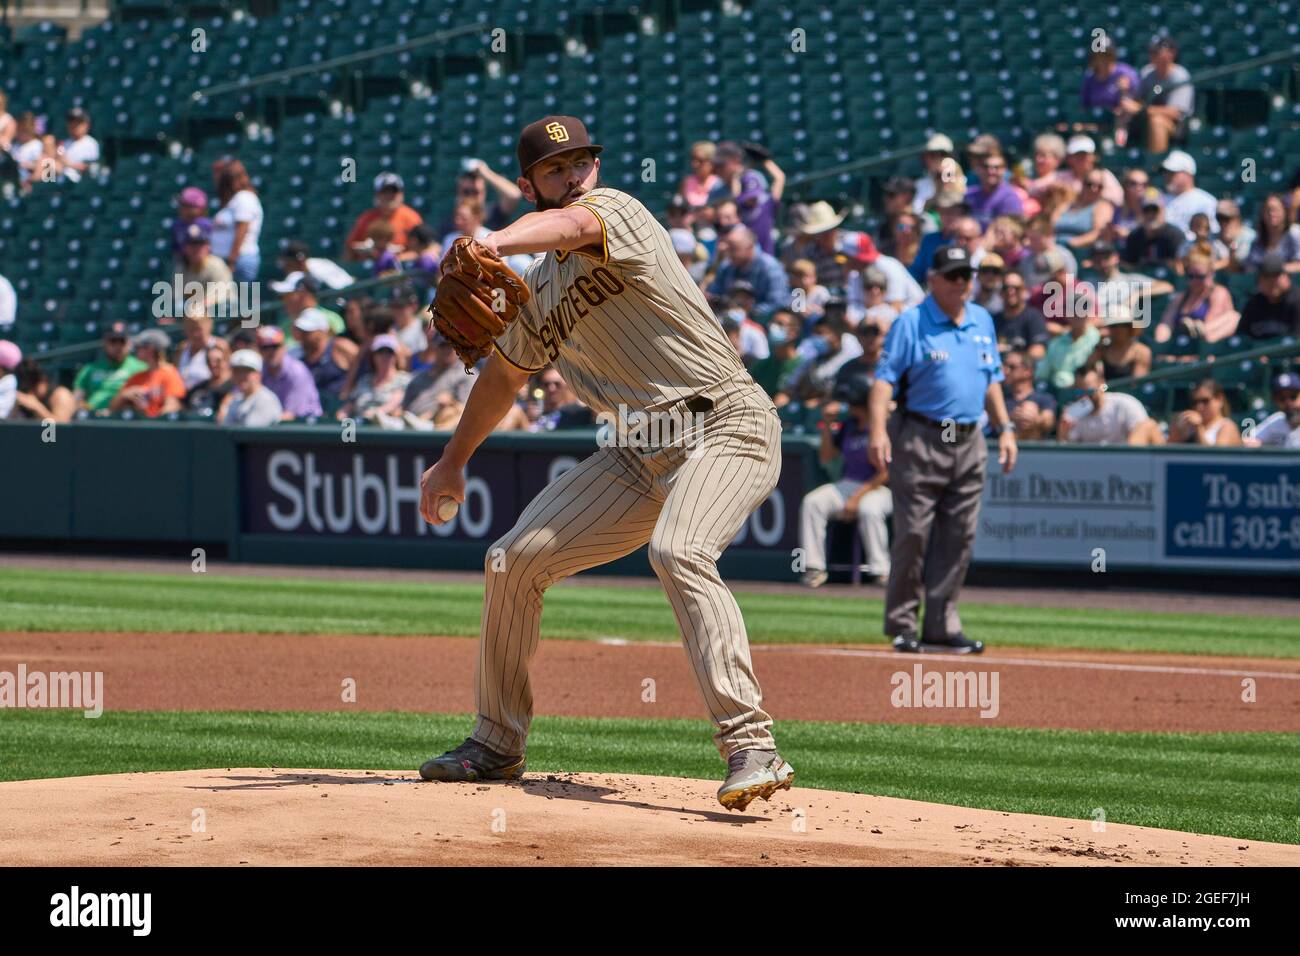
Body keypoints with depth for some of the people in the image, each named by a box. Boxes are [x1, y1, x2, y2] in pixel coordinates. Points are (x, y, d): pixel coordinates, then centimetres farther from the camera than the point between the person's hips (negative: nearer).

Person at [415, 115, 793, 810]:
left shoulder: (615, 210, -7)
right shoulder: (536, 290, 15)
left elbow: (572, 223, -31)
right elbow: (504, 373, 33)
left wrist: (493, 244, -51)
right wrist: (452, 462, 34)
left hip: (725, 422, -8)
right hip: (640, 453, 8)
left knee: (677, 551, -34)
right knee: (514, 560, 4)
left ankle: (751, 748, -38)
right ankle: (497, 744, 21)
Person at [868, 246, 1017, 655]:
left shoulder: (982, 321, 15)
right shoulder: (911, 323, -4)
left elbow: (991, 379, 23)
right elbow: (885, 376, -11)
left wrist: (1004, 428, 15)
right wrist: (878, 429, -23)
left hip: (968, 442, 6)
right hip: (920, 441, -6)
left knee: (958, 540, 4)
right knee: (914, 535, -6)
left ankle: (941, 625, 9)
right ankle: (903, 625, 0)